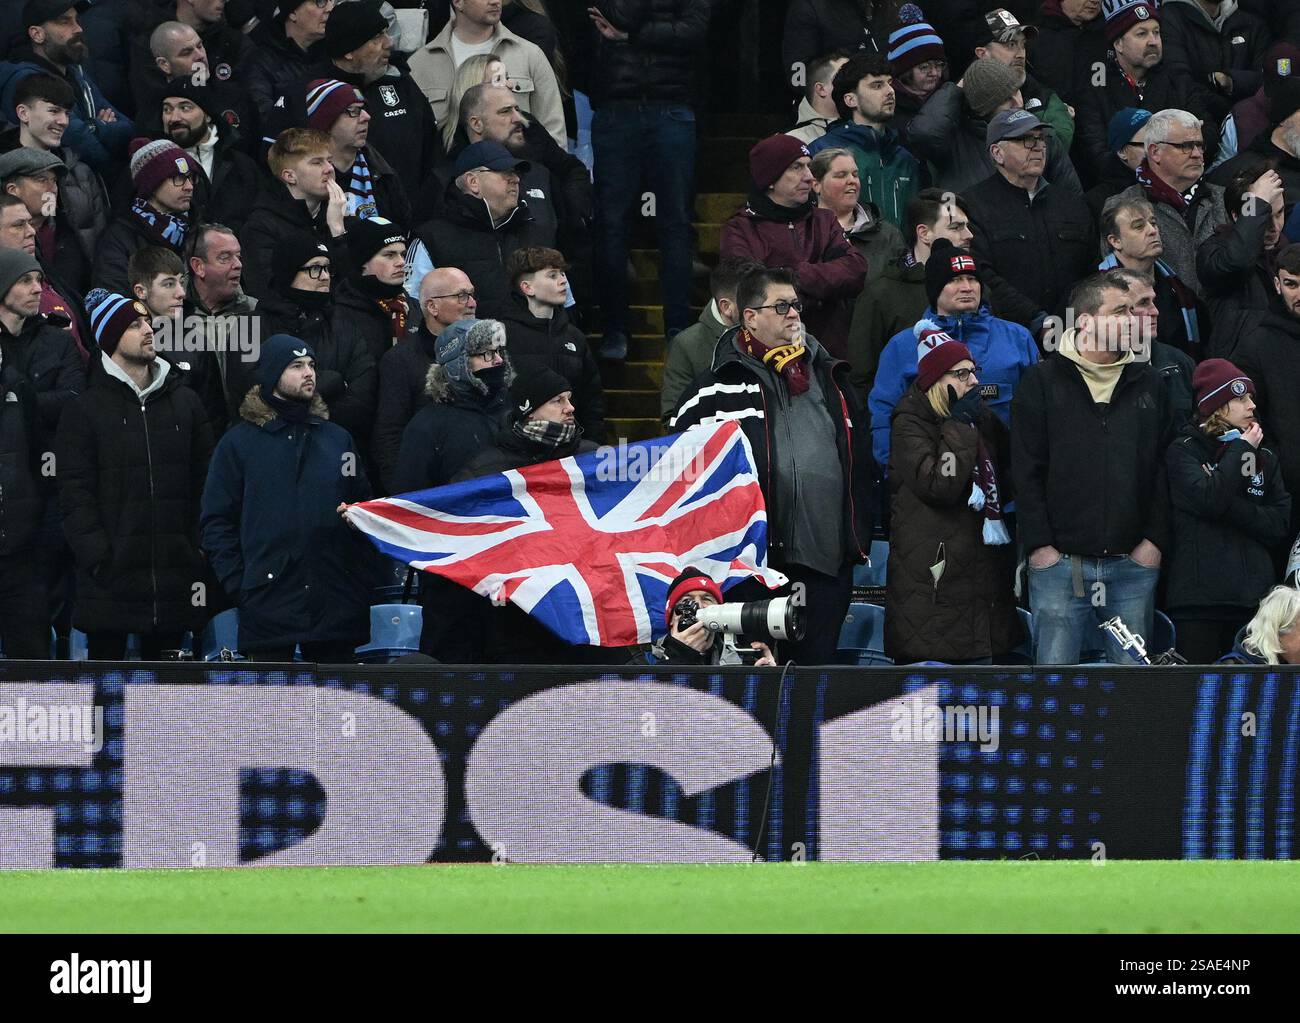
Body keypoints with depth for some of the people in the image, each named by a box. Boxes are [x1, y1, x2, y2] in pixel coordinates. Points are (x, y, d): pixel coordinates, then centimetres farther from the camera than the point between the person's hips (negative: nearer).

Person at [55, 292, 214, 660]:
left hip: (174, 572, 3)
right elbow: (75, 492, -4)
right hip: (112, 575, -3)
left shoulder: (185, 402, 13)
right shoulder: (85, 409, 2)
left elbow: (205, 481, 12)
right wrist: (96, 556, -14)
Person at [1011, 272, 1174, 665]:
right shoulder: (1042, 383, 3)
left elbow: (1166, 469, 10)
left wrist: (1155, 540, 0)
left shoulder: (1148, 385, 12)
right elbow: (1025, 473, -1)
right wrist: (1039, 544, -8)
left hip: (1133, 563, 3)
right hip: (1058, 560, -3)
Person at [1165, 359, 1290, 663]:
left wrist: (1231, 507, -8)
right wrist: (1240, 450, -2)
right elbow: (1209, 498, -15)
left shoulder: (1264, 458, 17)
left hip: (1254, 598, 4)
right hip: (1198, 598, -4)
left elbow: (1280, 524, 6)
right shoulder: (1184, 450, 4)